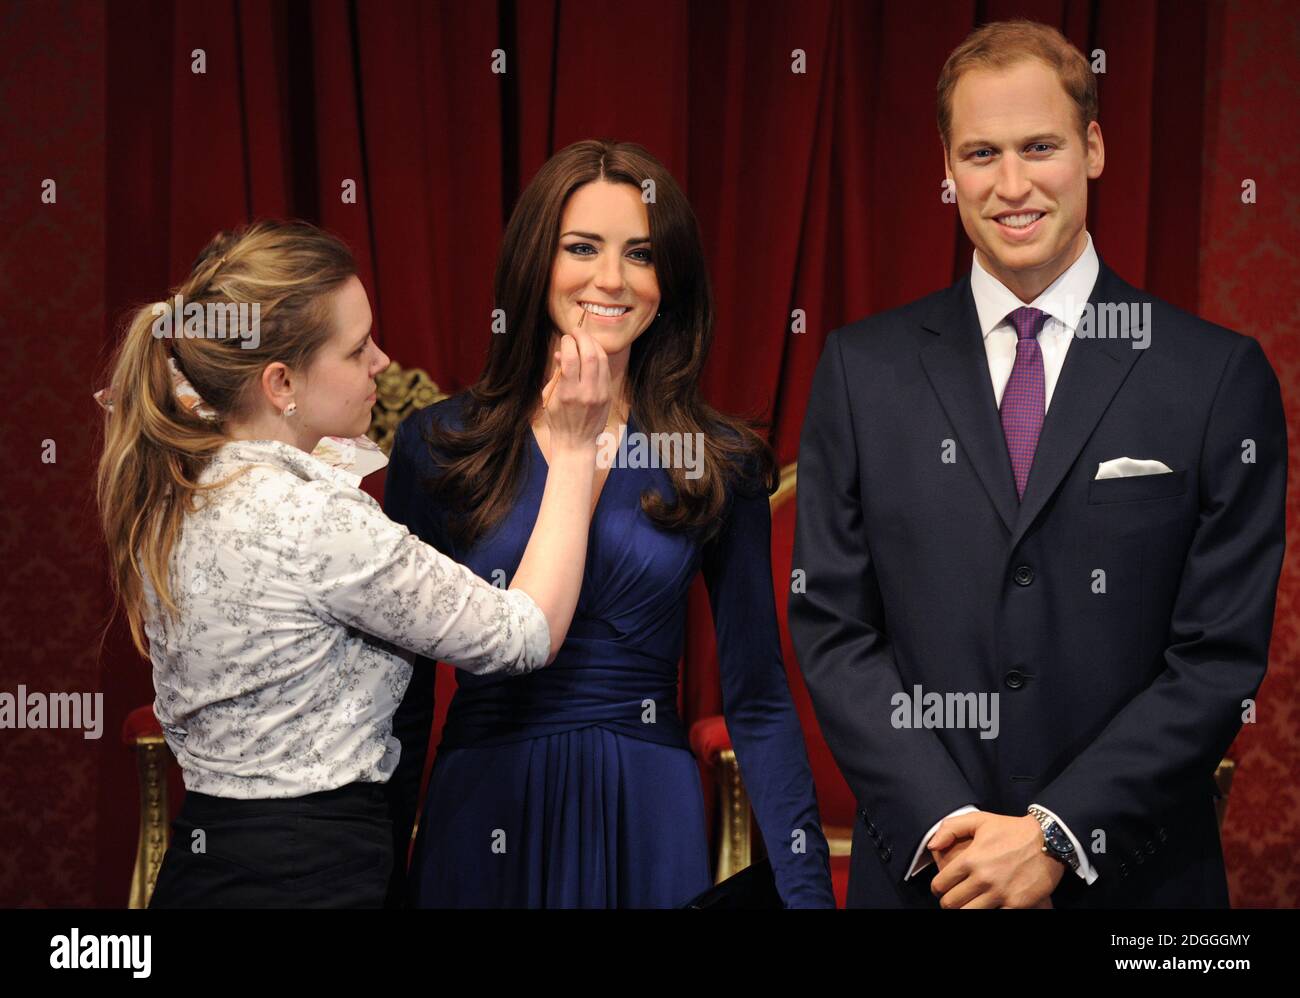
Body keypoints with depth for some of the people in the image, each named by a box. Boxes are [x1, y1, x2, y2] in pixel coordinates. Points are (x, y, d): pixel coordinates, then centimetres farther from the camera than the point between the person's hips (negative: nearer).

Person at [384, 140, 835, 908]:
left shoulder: (719, 462, 0)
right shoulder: (437, 446, -1)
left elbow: (758, 701, 3)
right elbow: (403, 693, 3)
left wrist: (807, 888, -3)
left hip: (649, 821, 0)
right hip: (483, 821, 0)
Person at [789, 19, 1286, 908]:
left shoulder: (1222, 376, -4)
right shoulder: (865, 368, 2)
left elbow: (1222, 652, -6)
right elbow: (831, 626, -1)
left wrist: (1058, 836, -13)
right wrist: (947, 827, -12)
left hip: (1134, 875, -1)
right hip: (921, 868, 1)